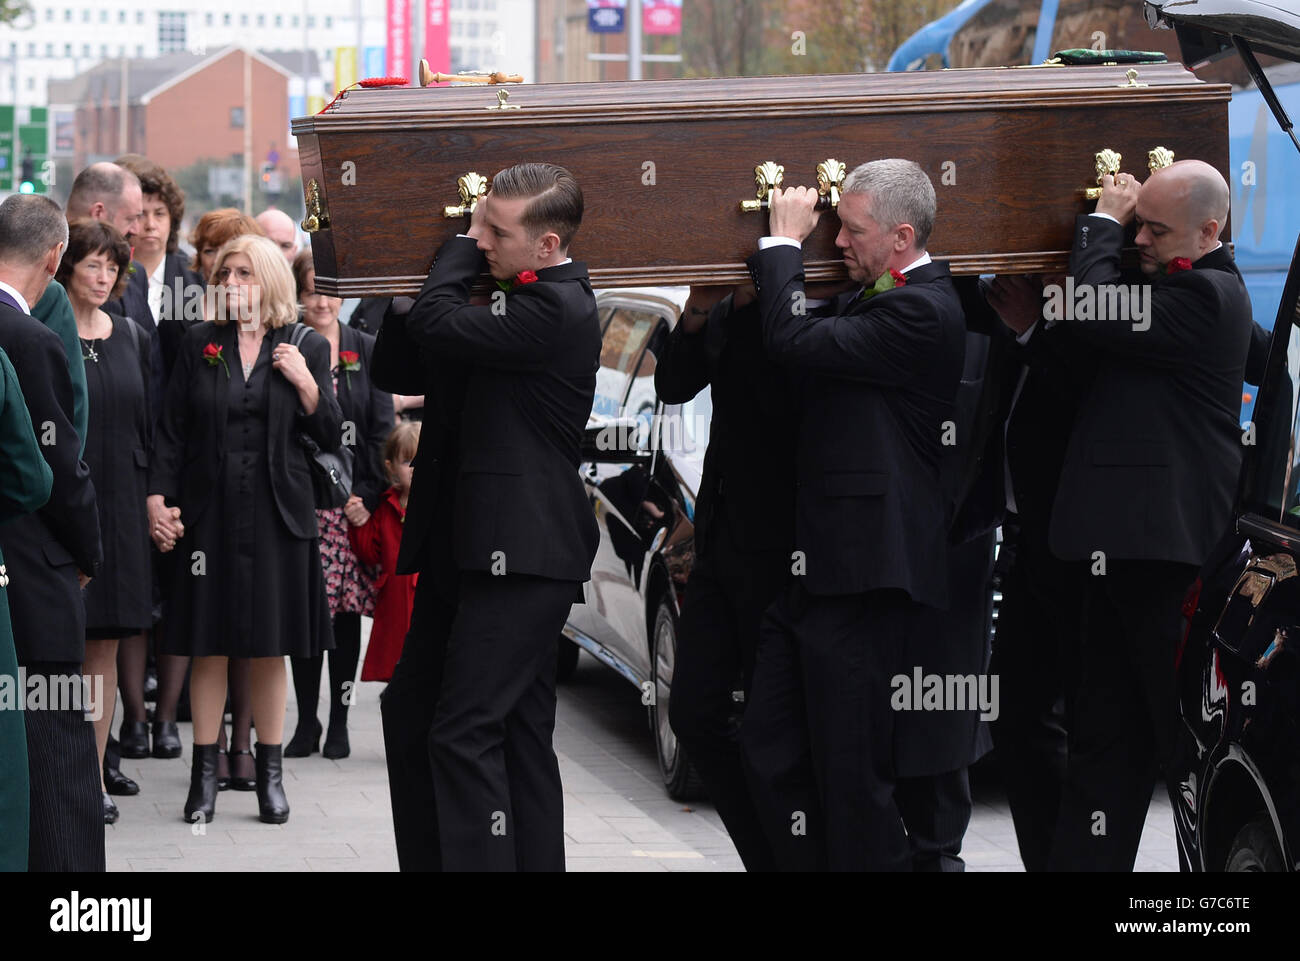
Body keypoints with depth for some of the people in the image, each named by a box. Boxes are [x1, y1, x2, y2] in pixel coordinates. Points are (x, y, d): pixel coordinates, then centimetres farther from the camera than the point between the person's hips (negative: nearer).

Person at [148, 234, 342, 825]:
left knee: (270, 649, 4)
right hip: (209, 511, 0)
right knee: (209, 647, 1)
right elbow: (171, 431, 4)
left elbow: (332, 439, 4)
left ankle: (270, 775, 13)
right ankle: (204, 775, 8)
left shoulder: (307, 349, 5)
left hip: (276, 513, 0)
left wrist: (306, 384, -10)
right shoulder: (198, 345, 5)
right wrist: (158, 499, -6)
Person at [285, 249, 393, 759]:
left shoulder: (366, 350, 6)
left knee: (347, 610, 2)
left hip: (354, 499, 1)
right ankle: (306, 722, 7)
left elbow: (382, 428, 5)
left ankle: (339, 722, 9)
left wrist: (367, 496, -4)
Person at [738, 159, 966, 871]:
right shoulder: (872, 300, 17)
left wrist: (784, 242, -10)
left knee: (851, 772, -4)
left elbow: (795, 342, -22)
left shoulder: (922, 311, -15)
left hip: (862, 572, -10)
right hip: (817, 566, 10)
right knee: (769, 746, 10)